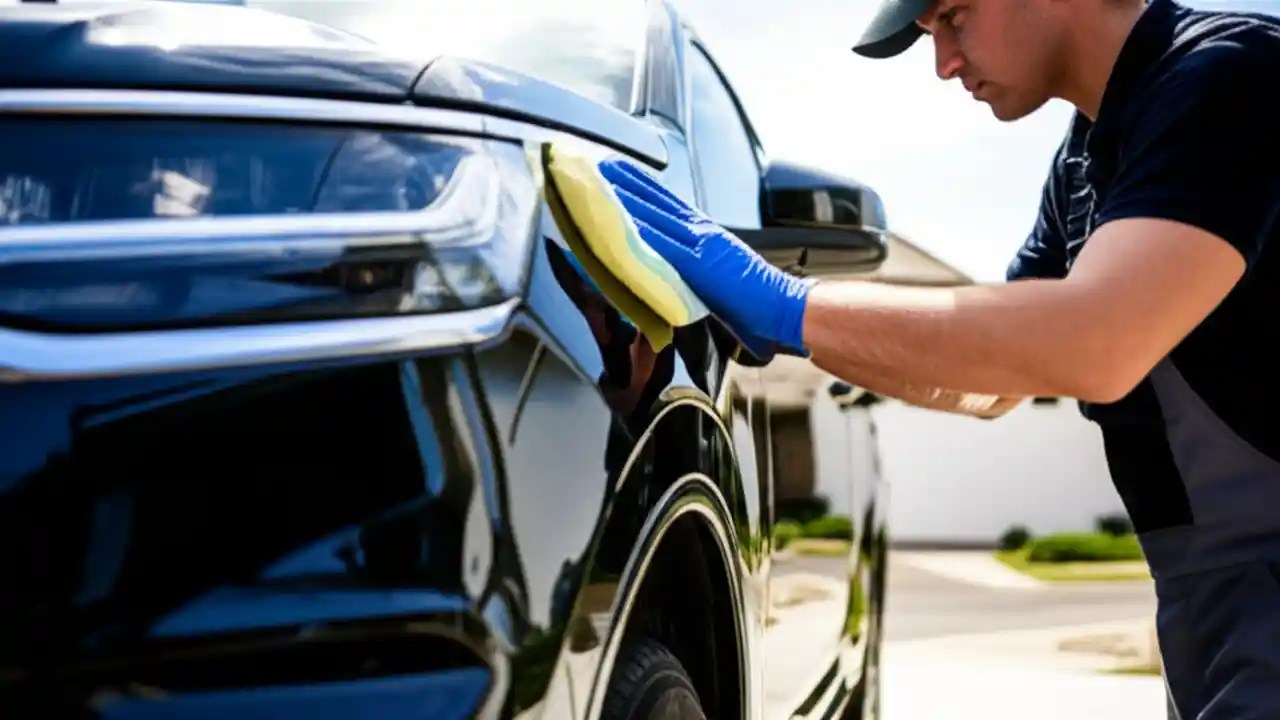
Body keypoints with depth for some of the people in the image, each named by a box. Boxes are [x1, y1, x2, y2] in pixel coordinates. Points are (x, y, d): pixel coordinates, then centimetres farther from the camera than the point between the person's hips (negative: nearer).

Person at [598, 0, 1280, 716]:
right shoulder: (1086, 155, 12)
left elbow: (1097, 346, -30)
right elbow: (993, 379, 19)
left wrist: (790, 305, -23)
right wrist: (784, 325, 6)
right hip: (1206, 589, 8)